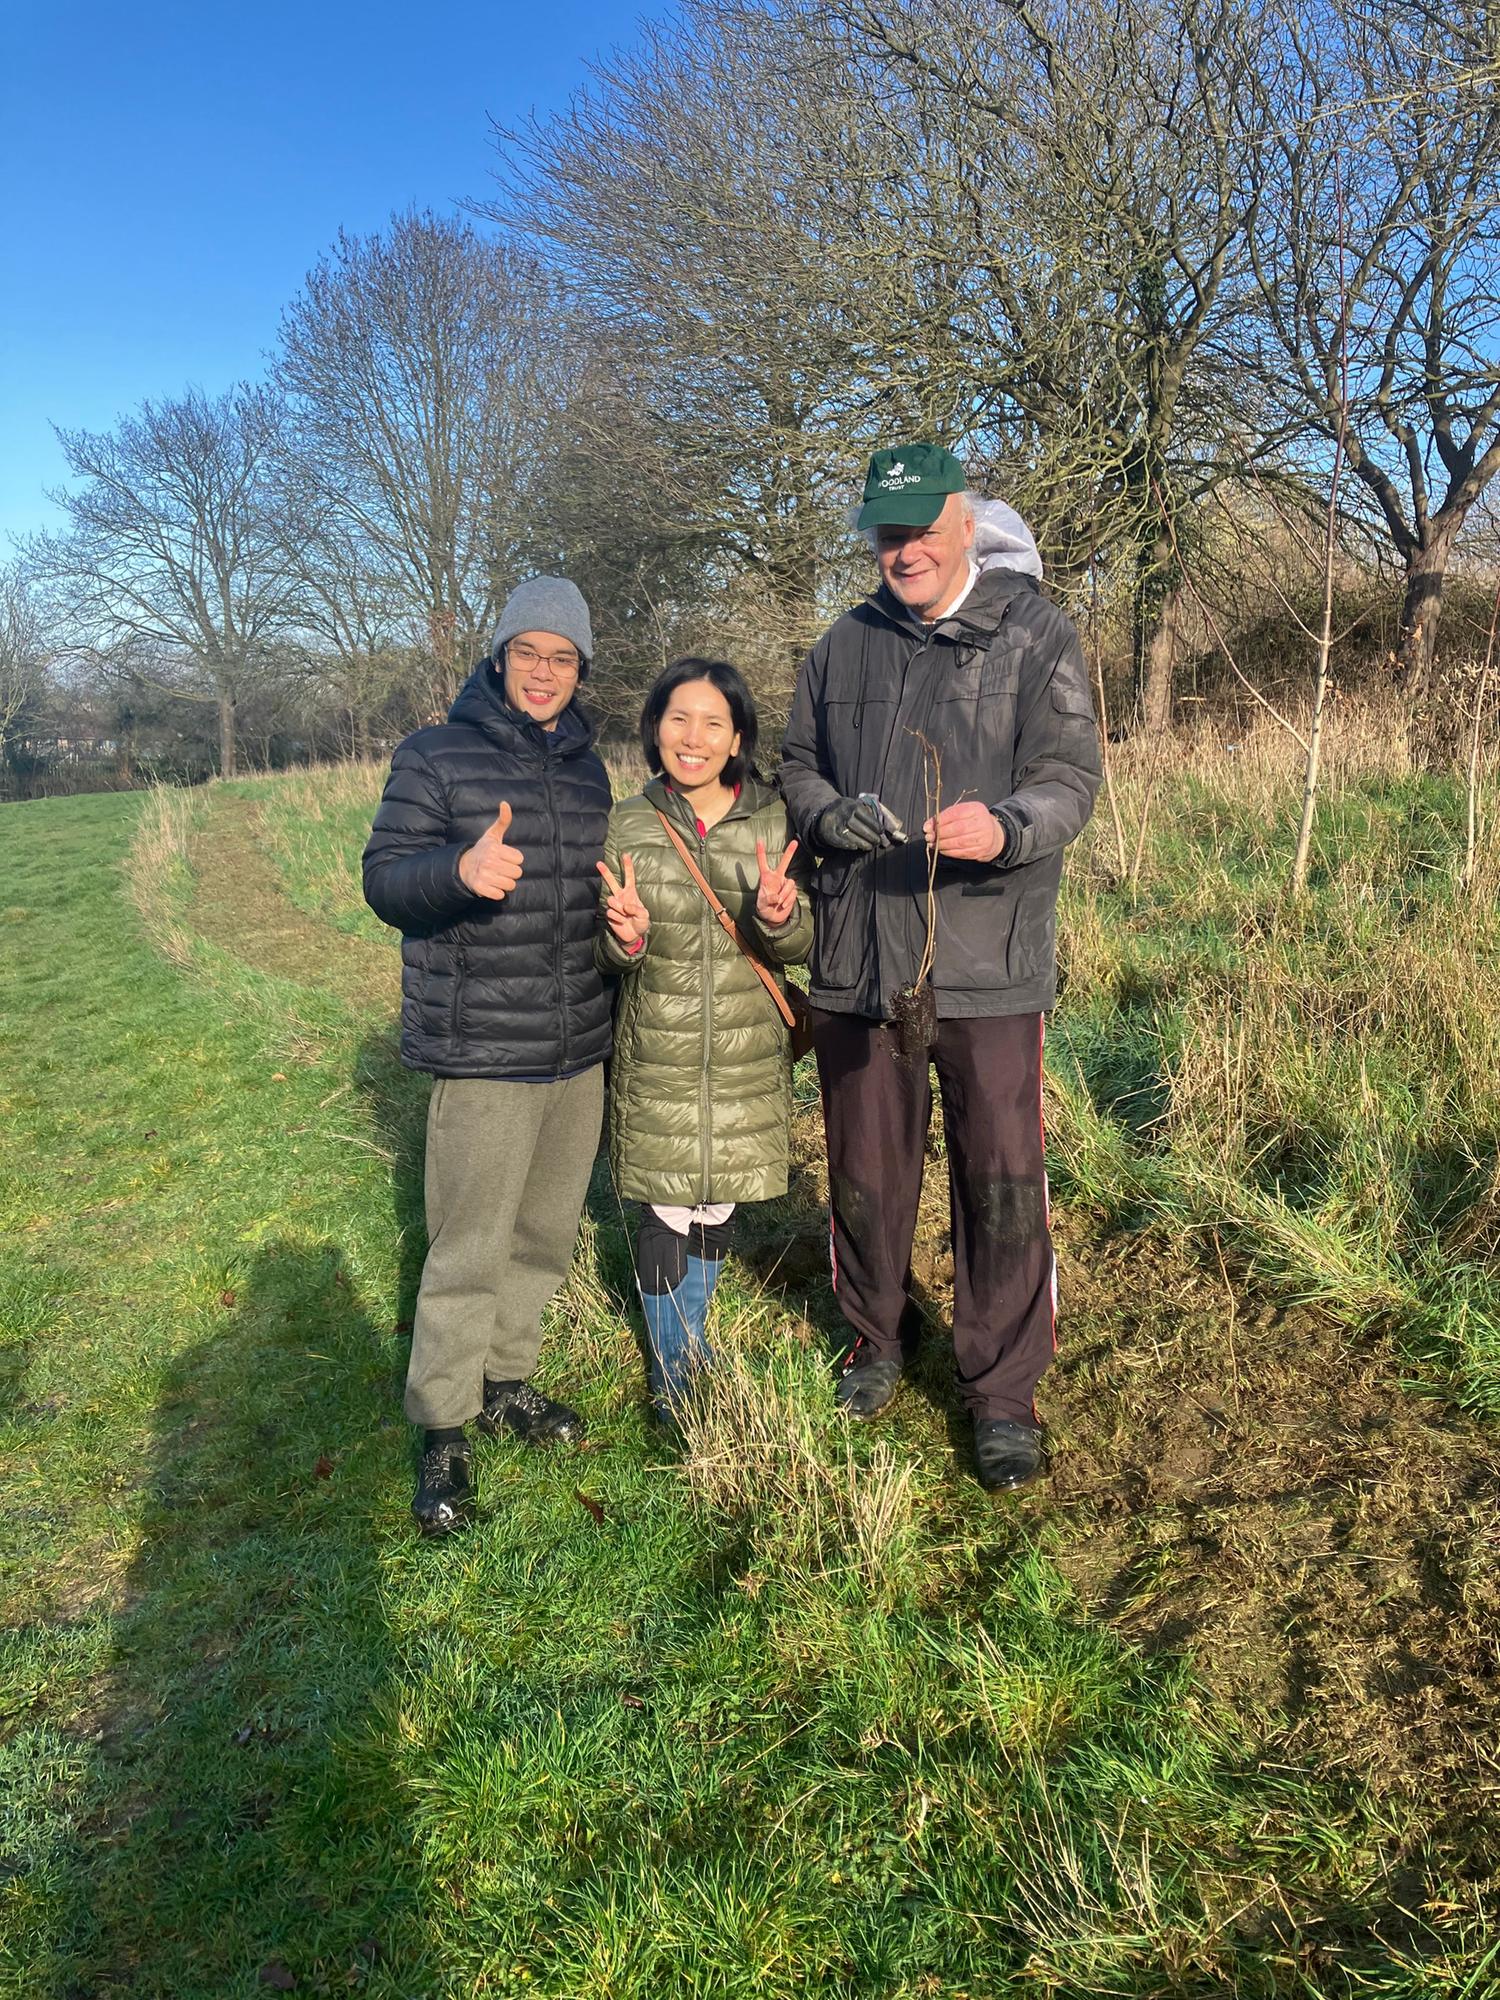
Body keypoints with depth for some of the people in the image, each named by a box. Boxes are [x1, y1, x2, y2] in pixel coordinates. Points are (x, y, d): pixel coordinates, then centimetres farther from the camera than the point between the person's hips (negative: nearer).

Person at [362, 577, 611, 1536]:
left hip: (580, 1051, 6)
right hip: (483, 1056, -6)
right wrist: (462, 869, -31)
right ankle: (444, 1429, 12)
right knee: (470, 1250, -4)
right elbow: (384, 880, -12)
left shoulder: (589, 769, 13)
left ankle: (508, 1381, 33)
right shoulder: (435, 757, -5)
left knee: (546, 1237, 15)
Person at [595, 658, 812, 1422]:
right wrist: (625, 936, -23)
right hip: (656, 1056, -1)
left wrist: (778, 919, -26)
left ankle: (692, 1337, 41)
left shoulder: (774, 821, -3)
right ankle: (673, 1366, 27)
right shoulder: (627, 825, -3)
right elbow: (605, 955, 0)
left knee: (717, 1205, 15)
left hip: (746, 1055, 1)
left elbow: (799, 948, -3)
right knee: (666, 1211, 5)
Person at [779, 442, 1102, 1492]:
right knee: (865, 1169, 15)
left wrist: (1006, 827, -31)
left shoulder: (1036, 635, 0)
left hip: (987, 956, -3)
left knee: (1002, 1180, 1)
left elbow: (1071, 775, -8)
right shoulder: (843, 647, 13)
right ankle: (878, 1338, 38)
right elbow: (798, 765, 20)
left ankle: (1003, 1391, 18)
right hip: (859, 953, 4)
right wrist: (827, 814, -5)